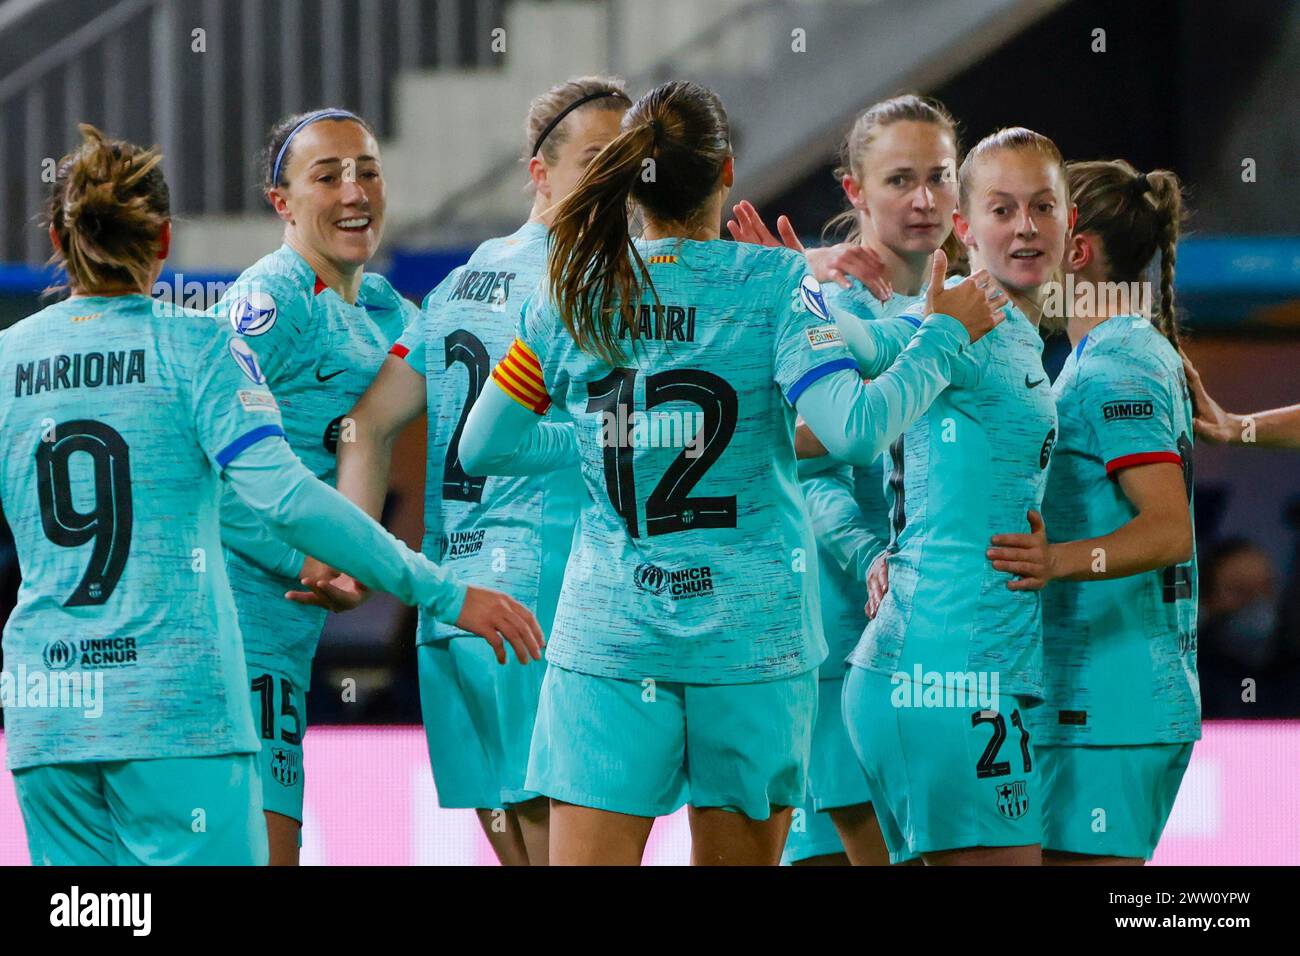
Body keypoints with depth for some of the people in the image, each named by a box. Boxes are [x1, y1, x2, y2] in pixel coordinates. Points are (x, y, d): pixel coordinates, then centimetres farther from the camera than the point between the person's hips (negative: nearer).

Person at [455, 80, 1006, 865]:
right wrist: (945, 335, -5)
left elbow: (482, 448, 10)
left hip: (608, 637, 1)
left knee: (584, 859, -3)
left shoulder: (574, 291, 3)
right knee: (739, 853, 10)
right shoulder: (772, 284, -6)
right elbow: (856, 430, -18)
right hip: (750, 636, -1)